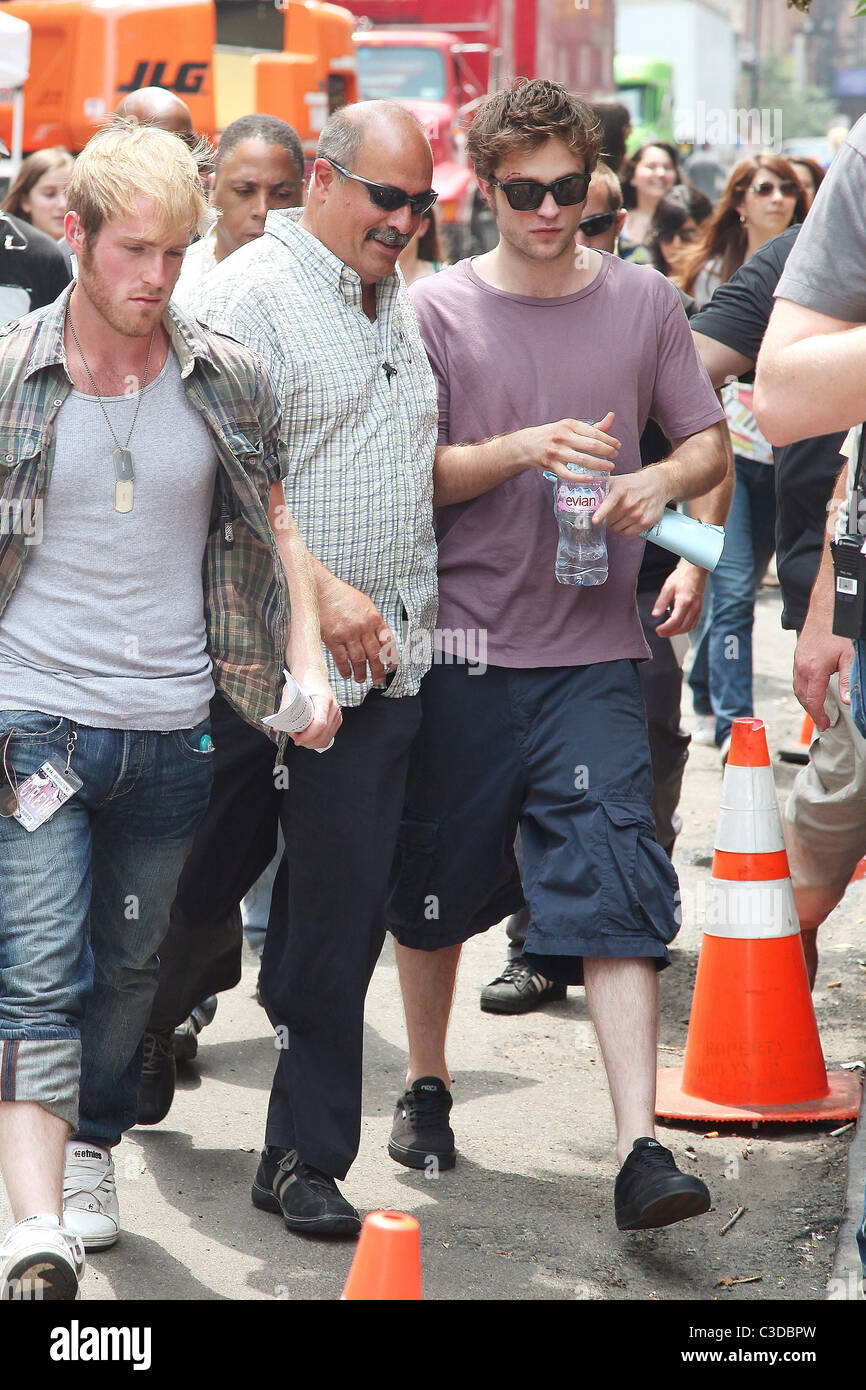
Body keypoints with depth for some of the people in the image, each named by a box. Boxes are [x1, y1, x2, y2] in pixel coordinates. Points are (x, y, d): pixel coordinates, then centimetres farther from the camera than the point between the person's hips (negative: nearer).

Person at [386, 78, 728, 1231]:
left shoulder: (642, 302, 5)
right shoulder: (439, 309, 0)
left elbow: (711, 446, 8)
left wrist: (660, 481, -14)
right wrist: (525, 450, -19)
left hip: (593, 653, 0)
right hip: (464, 646, 0)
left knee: (617, 885, -12)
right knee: (437, 881, 13)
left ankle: (640, 1148, -16)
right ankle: (426, 1083, 36)